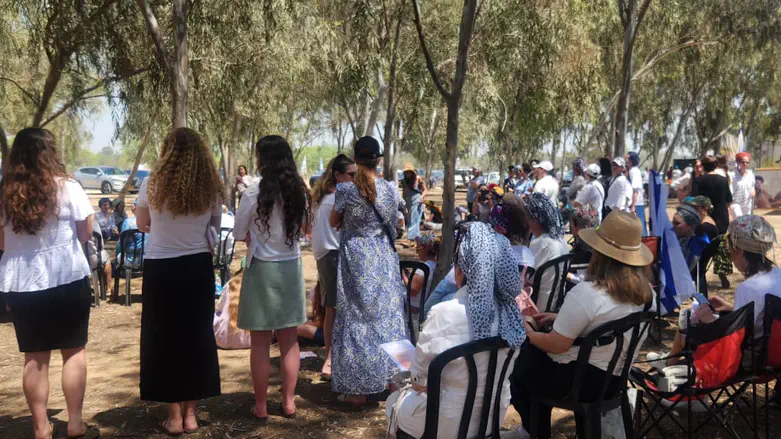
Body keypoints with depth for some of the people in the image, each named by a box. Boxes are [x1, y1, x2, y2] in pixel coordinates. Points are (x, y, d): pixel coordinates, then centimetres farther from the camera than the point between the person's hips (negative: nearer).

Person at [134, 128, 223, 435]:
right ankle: (190, 414, 21)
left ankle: (174, 417, 16)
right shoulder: (210, 188, -4)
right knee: (197, 338, 13)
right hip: (198, 268, 2)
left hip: (160, 269, -2)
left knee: (164, 340, 10)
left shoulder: (153, 184, -8)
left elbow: (142, 225, 6)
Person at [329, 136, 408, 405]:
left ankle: (358, 389, 11)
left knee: (357, 317, 5)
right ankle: (391, 377, 26)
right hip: (384, 259, 3)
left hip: (356, 259, -3)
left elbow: (334, 222, 3)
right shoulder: (390, 189, -3)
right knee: (388, 314, 14)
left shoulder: (345, 190, -12)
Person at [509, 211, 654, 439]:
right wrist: (561, 318, 12)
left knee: (519, 369, 18)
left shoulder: (587, 292, -28)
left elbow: (557, 345, -21)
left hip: (582, 379, -7)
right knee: (535, 356, 25)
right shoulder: (645, 291, -4)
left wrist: (528, 334, -2)